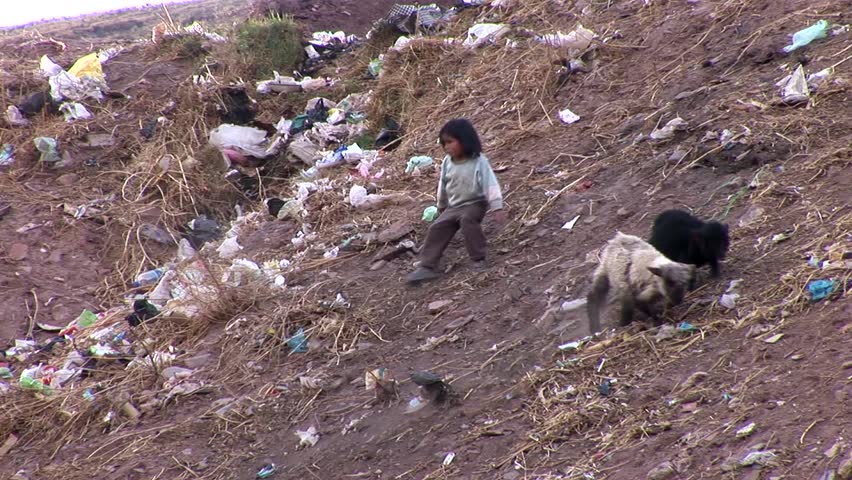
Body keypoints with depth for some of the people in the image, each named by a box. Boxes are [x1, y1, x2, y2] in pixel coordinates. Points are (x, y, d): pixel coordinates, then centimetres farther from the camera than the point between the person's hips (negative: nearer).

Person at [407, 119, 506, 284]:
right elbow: (443, 185, 15)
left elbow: (490, 184, -23)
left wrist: (497, 208, -29)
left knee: (467, 220, -35)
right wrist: (441, 206, 26)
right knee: (437, 229, -6)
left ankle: (479, 259, -25)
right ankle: (427, 267, -5)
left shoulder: (479, 162, -18)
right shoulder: (447, 163, 0)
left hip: (475, 204, -6)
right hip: (454, 206, 6)